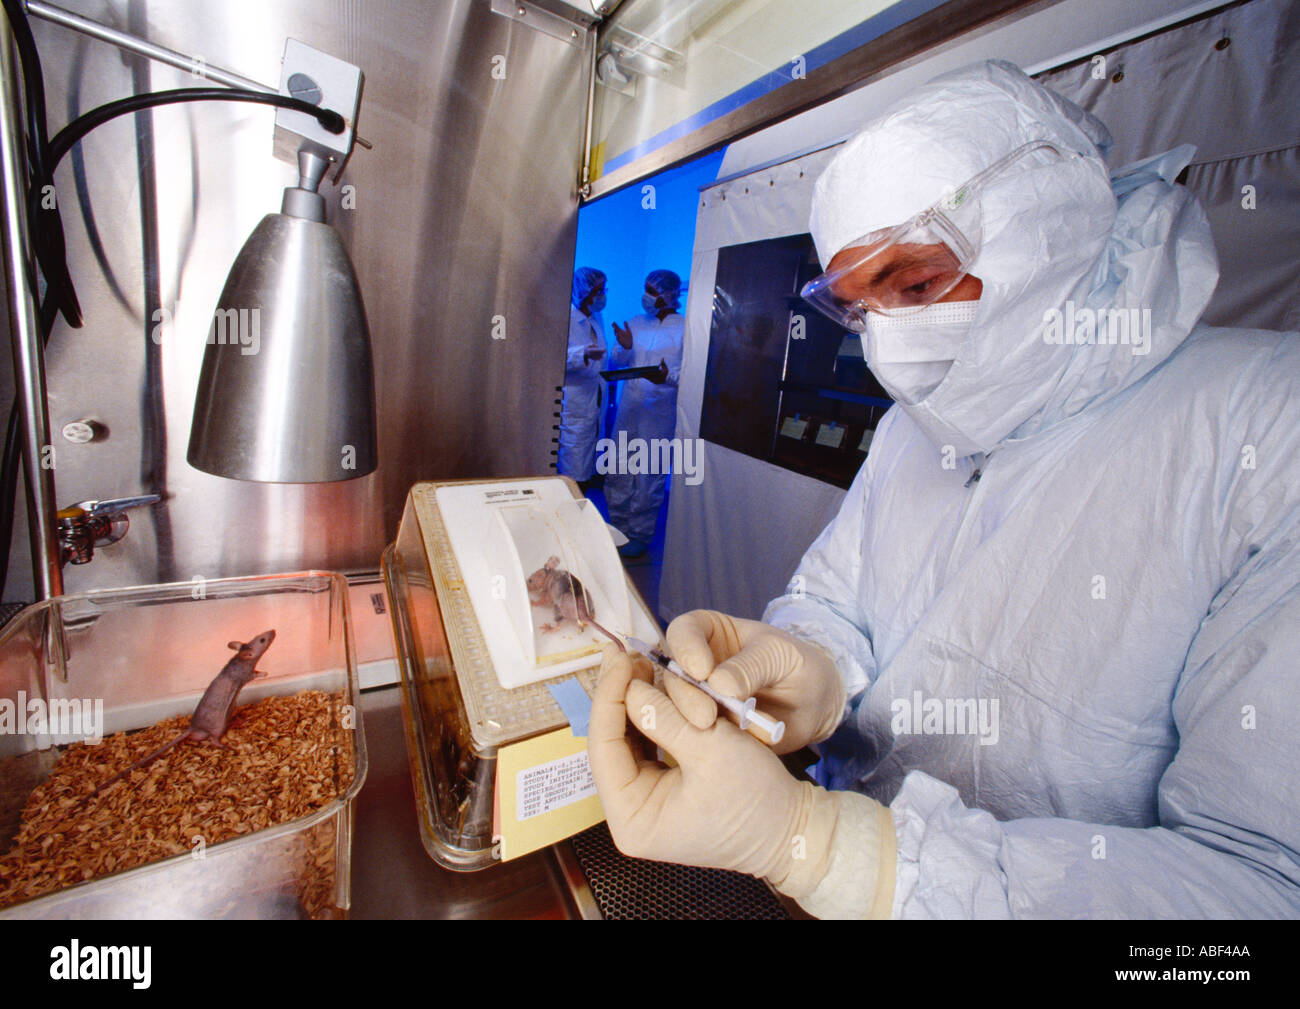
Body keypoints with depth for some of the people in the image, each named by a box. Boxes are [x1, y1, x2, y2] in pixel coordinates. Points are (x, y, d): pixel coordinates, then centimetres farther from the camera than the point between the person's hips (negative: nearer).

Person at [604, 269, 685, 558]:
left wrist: (668, 377, -28)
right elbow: (616, 363, 14)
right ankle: (618, 529, 25)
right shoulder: (636, 323, 13)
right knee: (618, 473, 9)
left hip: (659, 412, -5)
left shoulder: (686, 328, -2)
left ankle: (639, 536, 15)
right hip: (627, 408, 5)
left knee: (649, 477, 1)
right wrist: (625, 348, -8)